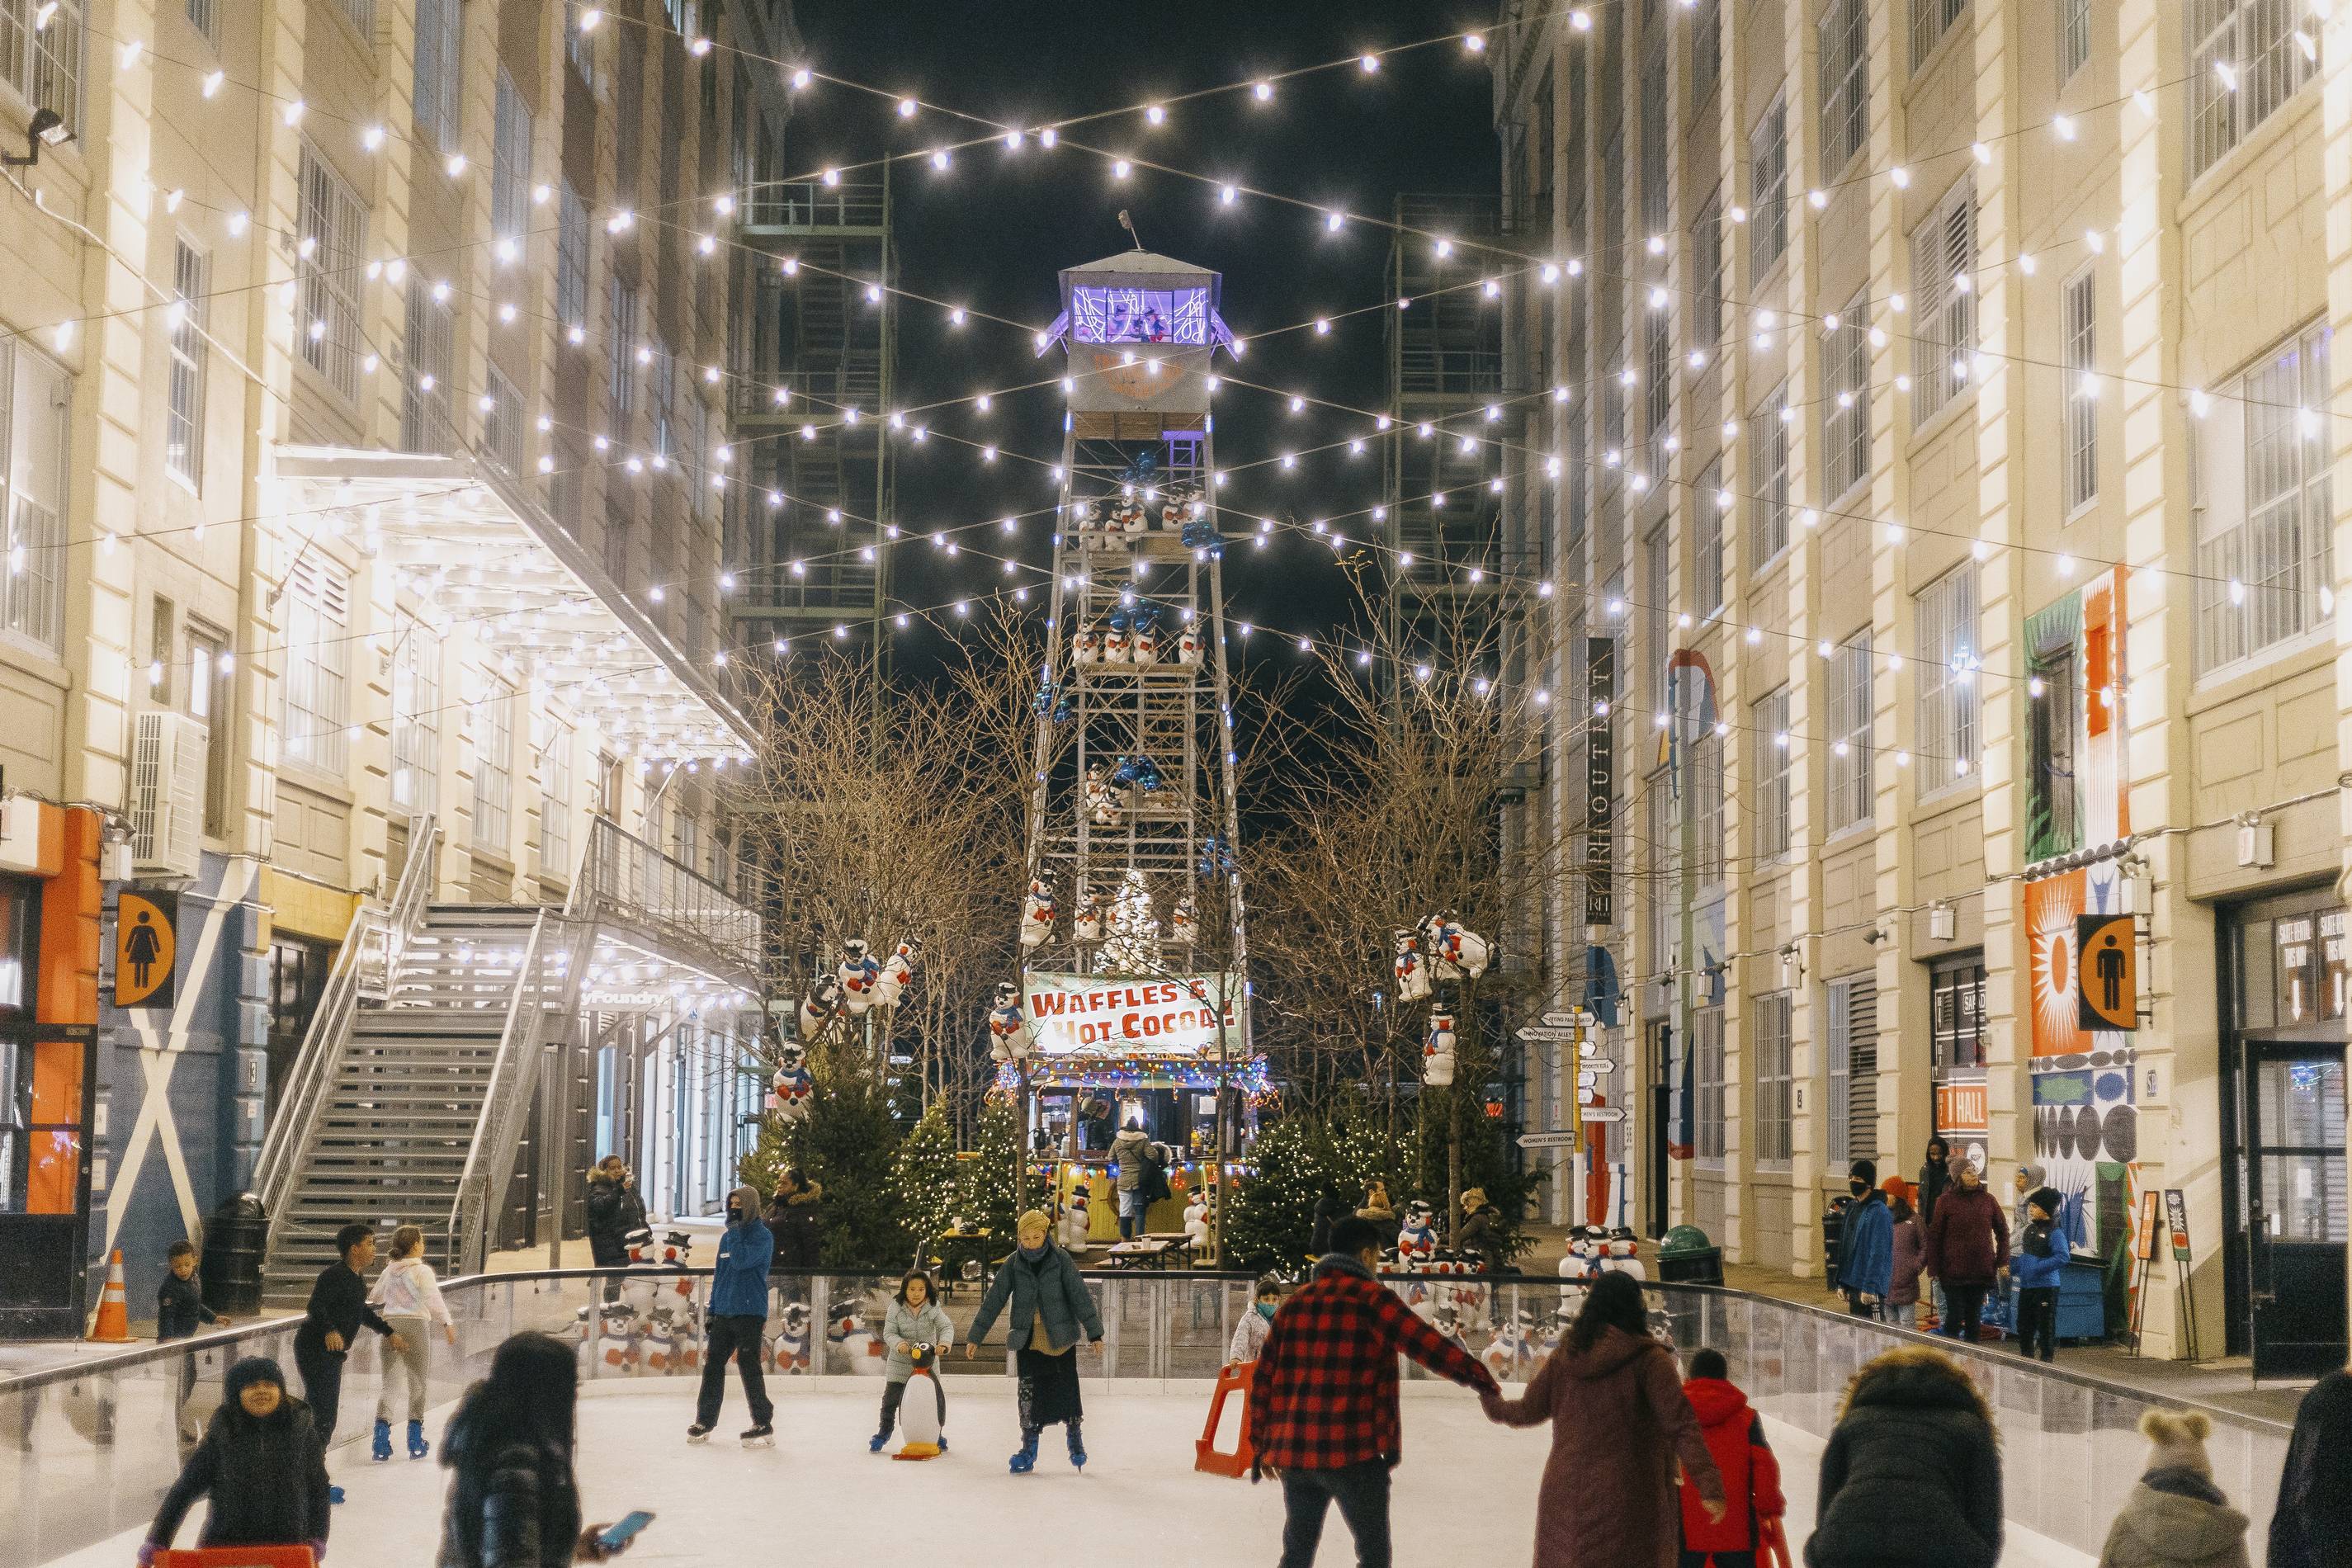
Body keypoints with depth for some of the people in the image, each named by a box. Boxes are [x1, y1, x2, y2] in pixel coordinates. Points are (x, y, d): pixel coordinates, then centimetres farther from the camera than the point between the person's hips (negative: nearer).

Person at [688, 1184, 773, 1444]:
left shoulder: (762, 1236, -8)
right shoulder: (727, 1237, 15)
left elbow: (741, 1261, -24)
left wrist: (735, 1230, -16)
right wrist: (711, 1309, 17)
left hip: (749, 1312, -7)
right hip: (723, 1312, 7)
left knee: (748, 1365, -9)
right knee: (713, 1364, 7)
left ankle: (763, 1423, -1)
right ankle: (705, 1420, 14)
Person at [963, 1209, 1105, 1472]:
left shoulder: (1061, 1259, -5)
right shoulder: (1013, 1263, 0)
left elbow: (1079, 1295, -6)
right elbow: (994, 1300, 1)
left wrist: (1094, 1332, -10)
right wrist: (975, 1337, 0)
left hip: (1060, 1336, -2)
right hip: (1028, 1339, 2)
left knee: (1066, 1389, 1)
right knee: (1028, 1392, 0)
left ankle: (1075, 1438, 23)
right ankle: (1029, 1449, 9)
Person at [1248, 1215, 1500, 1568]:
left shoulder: (1295, 1304, 12)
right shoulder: (1372, 1299, -5)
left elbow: (1264, 1377, 13)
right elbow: (1429, 1347, -11)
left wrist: (1262, 1445, 19)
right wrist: (1481, 1379, -1)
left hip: (1293, 1455, 6)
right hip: (1353, 1455, -6)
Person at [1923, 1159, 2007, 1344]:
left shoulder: (1987, 1200, 6)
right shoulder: (1946, 1200, -4)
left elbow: (2002, 1231, 14)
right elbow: (1934, 1237, -3)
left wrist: (2002, 1261, 6)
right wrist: (1934, 1269, -7)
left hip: (1982, 1271, 3)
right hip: (1954, 1272, -3)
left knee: (1974, 1317, 11)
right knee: (1955, 1316, -4)